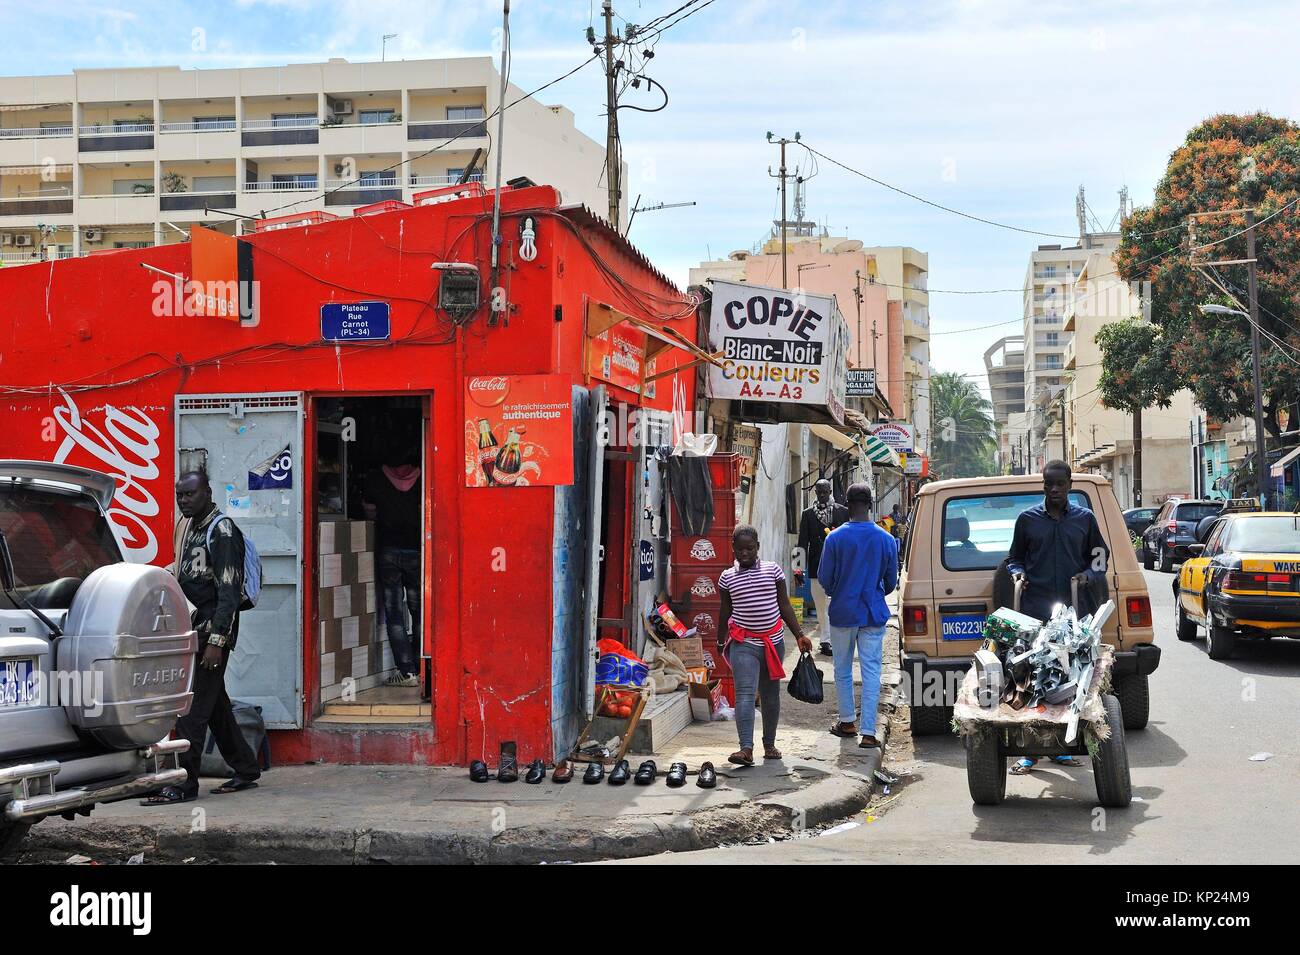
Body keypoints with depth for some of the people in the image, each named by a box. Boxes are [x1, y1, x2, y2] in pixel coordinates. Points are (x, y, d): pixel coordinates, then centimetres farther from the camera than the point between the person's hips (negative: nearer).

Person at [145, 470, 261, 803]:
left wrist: (216, 641, -23)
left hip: (213, 629, -9)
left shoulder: (222, 530, -13)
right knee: (215, 702, 14)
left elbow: (229, 591, -19)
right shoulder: (189, 526, 15)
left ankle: (184, 784, -7)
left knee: (193, 707, -9)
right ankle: (246, 770, 23)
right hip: (193, 626, 9)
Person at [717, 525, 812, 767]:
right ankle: (746, 748, -23)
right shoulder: (727, 577, 2)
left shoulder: (773, 570, 2)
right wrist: (720, 642, 15)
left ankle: (769, 745, 25)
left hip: (773, 641, 2)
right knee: (745, 693, -15)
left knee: (771, 694, 12)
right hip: (743, 644, -2)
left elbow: (784, 606, 4)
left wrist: (799, 635, -1)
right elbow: (725, 612, 11)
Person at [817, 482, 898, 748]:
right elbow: (891, 581, 7)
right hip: (874, 614, 1)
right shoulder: (886, 539, -3)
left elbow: (824, 579, -2)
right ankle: (868, 733, -2)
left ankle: (847, 721, 26)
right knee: (871, 672, 1)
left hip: (842, 613, -1)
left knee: (843, 669, 16)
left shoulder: (835, 538, -10)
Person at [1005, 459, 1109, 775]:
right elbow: (1014, 557, 19)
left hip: (1078, 613, 1)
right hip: (1035, 612, -1)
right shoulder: (1027, 519, 10)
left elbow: (1101, 556, 20)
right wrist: (1017, 573, -2)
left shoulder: (1085, 518, 12)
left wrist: (1088, 575, 1)